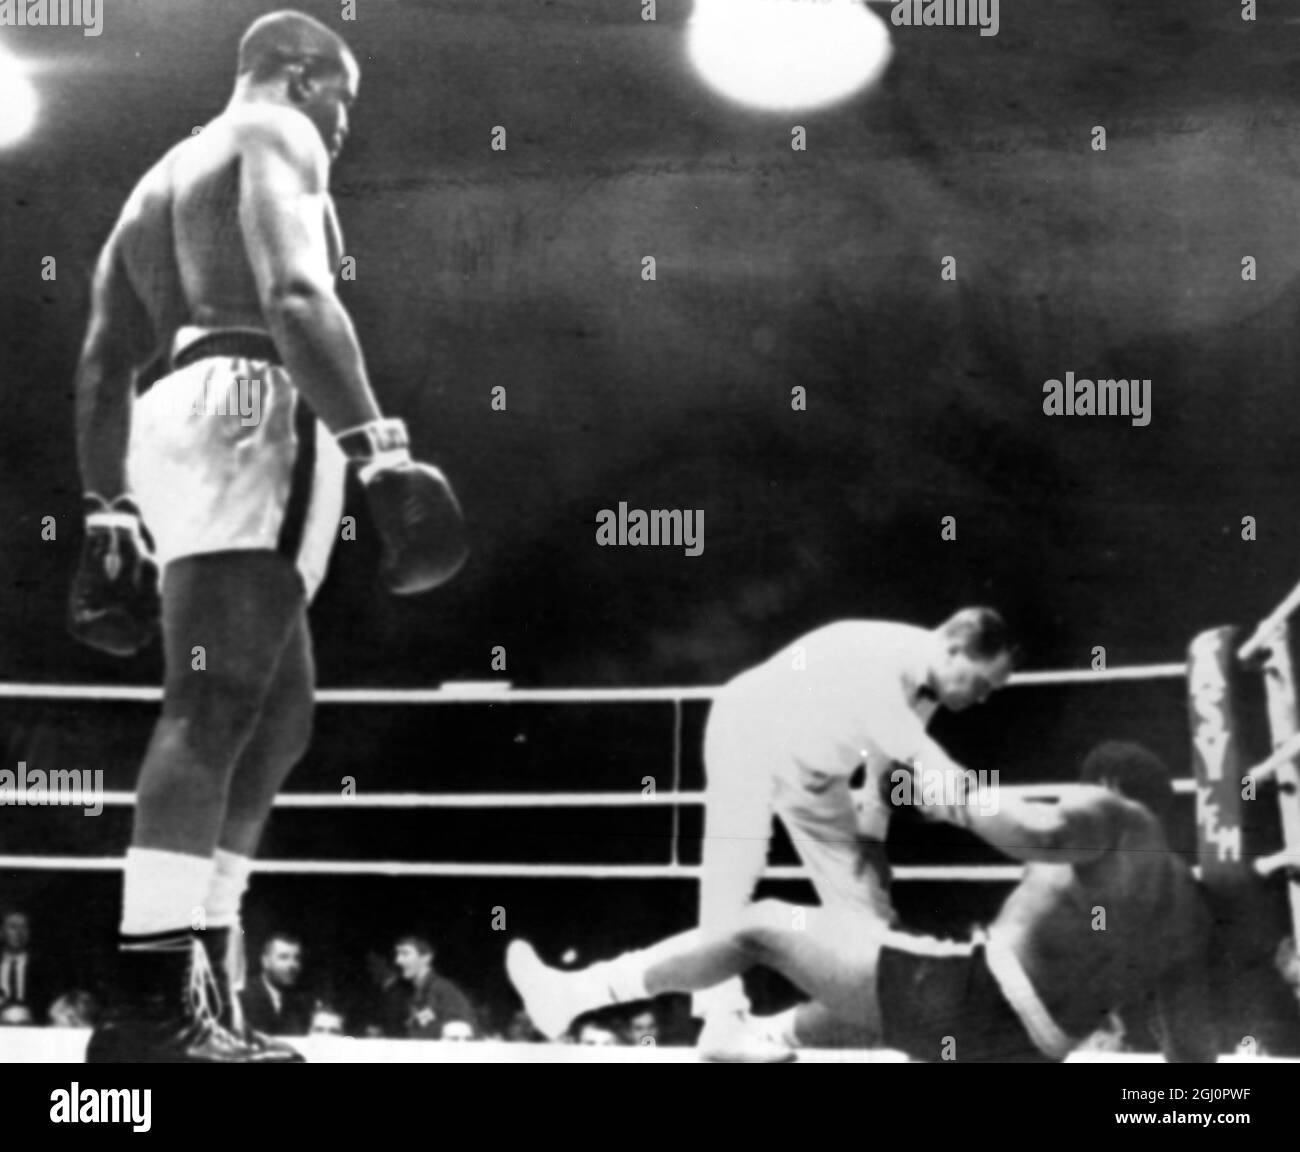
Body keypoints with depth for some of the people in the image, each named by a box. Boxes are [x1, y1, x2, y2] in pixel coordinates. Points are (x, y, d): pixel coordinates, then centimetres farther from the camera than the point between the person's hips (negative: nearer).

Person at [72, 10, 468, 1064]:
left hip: (177, 420, 9)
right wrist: (378, 445, -23)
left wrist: (111, 510, 24)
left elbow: (105, 360, 25)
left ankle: (201, 987, 6)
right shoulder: (275, 135, 4)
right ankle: (150, 1007, -25)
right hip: (248, 413, -9)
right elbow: (296, 300, -15)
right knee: (214, 709, -18)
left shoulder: (164, 176, 31)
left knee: (280, 710, 10)